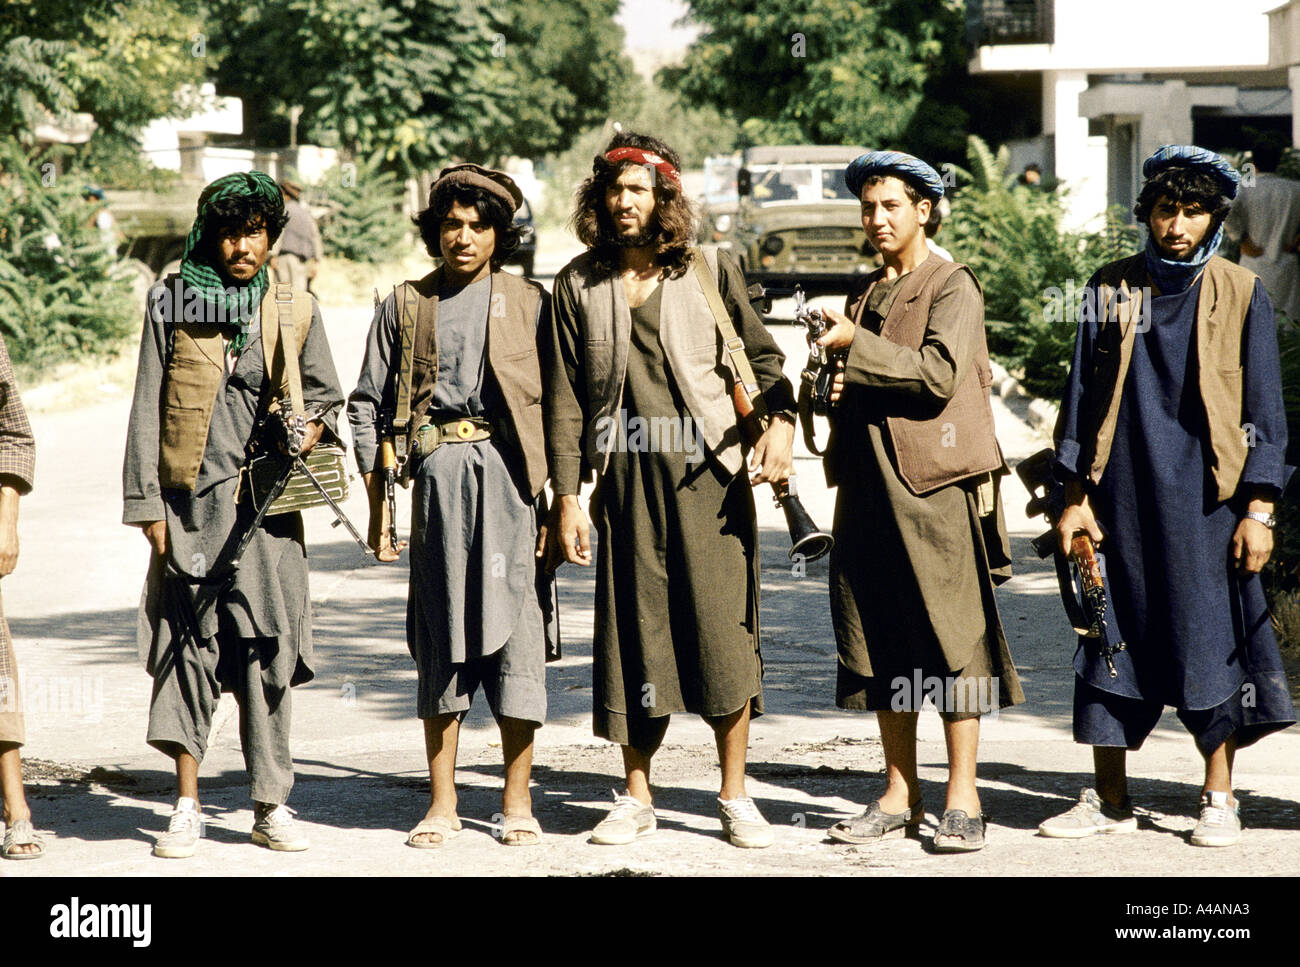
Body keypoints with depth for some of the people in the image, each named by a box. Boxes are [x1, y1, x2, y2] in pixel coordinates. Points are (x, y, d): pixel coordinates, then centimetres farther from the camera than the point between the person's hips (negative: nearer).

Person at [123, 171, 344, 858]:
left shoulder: (295, 310, 8)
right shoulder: (172, 304, 4)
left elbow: (325, 397, 18)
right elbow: (148, 409, 5)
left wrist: (298, 444, -3)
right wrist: (147, 503, 0)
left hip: (265, 503, 1)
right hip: (191, 500, -1)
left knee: (267, 647, -1)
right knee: (188, 646, -1)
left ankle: (270, 806, 5)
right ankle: (186, 806, 5)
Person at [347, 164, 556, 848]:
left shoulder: (529, 303, 9)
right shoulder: (404, 307, 12)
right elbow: (367, 404, 14)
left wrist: (560, 499, 1)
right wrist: (377, 502, 7)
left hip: (509, 472, -1)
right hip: (435, 472, 1)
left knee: (513, 625, -3)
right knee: (439, 632, 2)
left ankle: (517, 802, 5)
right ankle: (442, 802, 9)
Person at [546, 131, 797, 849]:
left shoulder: (709, 271, 6)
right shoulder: (579, 285, 8)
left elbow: (760, 355, 8)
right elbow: (565, 397, 7)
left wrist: (779, 419, -11)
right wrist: (567, 498, 1)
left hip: (710, 472, -1)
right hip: (628, 477, 1)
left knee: (722, 625, -5)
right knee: (634, 629, 2)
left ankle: (735, 796, 6)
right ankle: (636, 797, 15)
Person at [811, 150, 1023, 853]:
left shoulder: (952, 286, -2)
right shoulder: (866, 292, 19)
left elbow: (939, 374, -15)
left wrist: (855, 345, -15)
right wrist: (840, 384, 5)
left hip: (935, 480, -7)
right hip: (869, 479, 7)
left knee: (951, 632, -5)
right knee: (879, 638, 6)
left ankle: (962, 799, -2)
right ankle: (899, 796, 12)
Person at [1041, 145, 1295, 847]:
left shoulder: (1241, 295, 1)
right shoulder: (1110, 289, 7)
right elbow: (1082, 394, 10)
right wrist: (1076, 494, 4)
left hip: (1206, 499, -2)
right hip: (1123, 497, 2)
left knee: (1211, 640, 0)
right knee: (1111, 638, 3)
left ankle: (1219, 798, 12)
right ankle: (1110, 800, 12)